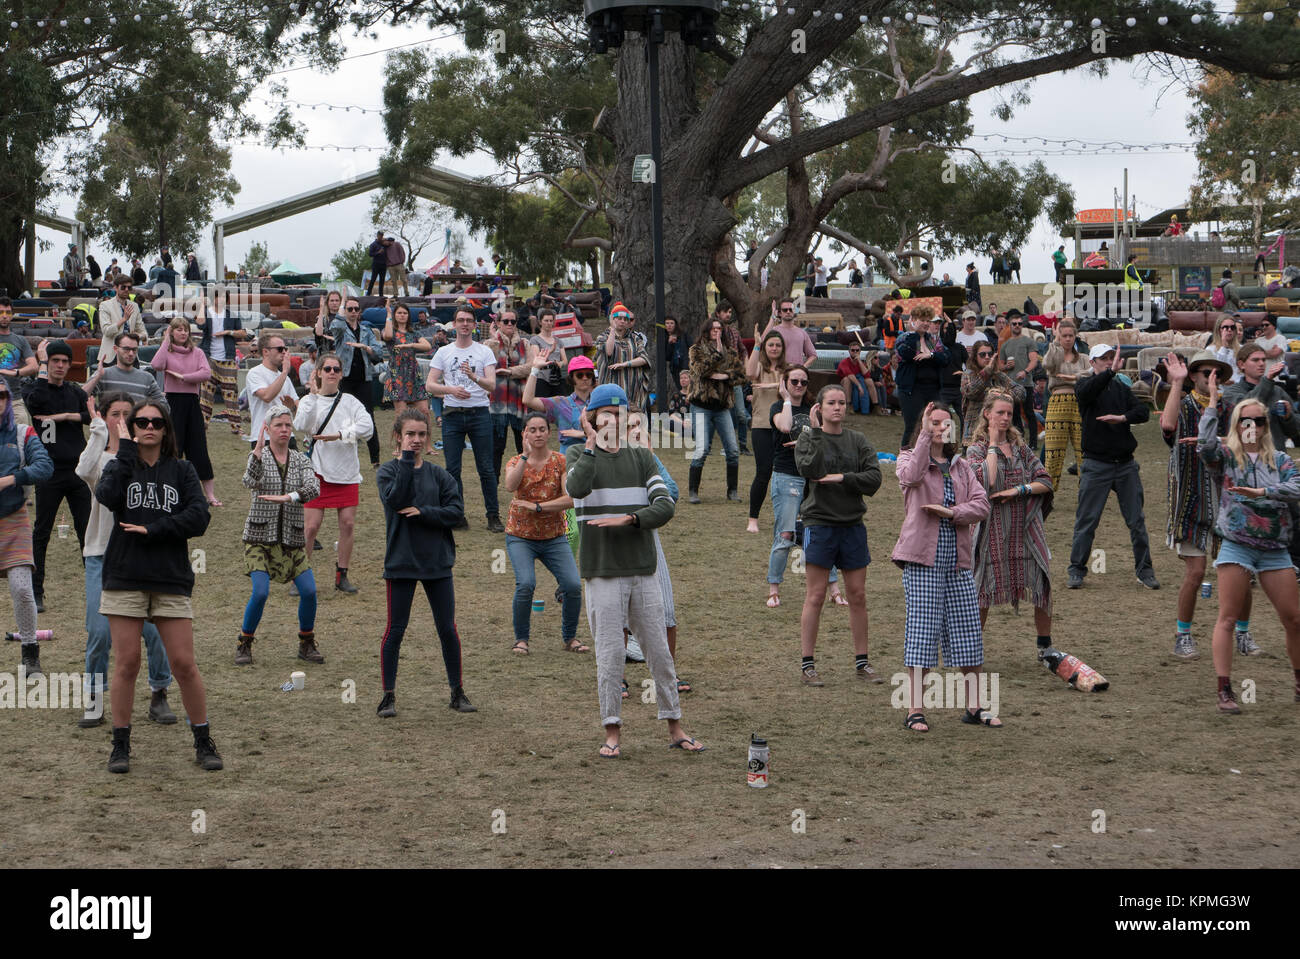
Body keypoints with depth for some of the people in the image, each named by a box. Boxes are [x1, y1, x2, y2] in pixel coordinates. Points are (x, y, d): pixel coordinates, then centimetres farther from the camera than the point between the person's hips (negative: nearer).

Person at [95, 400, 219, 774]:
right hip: (124, 579, 0)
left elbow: (200, 517, -5)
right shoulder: (120, 465, 9)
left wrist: (152, 529, -11)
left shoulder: (182, 470, 10)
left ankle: (204, 742, 10)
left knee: (183, 664, -2)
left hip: (172, 581, 0)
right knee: (127, 664, 0)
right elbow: (107, 497, -14)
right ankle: (121, 746, 11)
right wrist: (126, 452, -10)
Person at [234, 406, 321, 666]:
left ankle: (306, 644, 13)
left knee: (309, 591, -7)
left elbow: (314, 488, -12)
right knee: (260, 592, -15)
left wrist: (288, 497, -28)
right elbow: (250, 481, -23)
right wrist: (259, 449, -35)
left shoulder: (300, 460, 6)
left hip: (292, 537, 3)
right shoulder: (258, 456, -1)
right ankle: (244, 645, 3)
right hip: (260, 536, -3)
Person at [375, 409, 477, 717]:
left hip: (438, 562, 2)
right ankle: (389, 696, 11)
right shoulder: (388, 471, -1)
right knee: (395, 630, 1)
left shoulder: (439, 474, 5)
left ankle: (457, 692, 16)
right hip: (401, 561, -2)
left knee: (447, 629, 5)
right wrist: (407, 459, -21)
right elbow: (396, 499, -22)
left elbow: (456, 512, -4)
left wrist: (422, 512, -16)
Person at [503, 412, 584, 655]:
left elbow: (571, 499, -15)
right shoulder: (516, 462, 1)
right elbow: (510, 485, -22)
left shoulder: (561, 462, -2)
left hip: (554, 537, 1)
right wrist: (526, 455, -24)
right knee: (526, 583, -23)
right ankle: (521, 639, -3)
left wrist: (537, 507, -19)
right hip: (520, 536, -1)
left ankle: (570, 638, 9)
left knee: (573, 585, -13)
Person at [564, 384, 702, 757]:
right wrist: (592, 443, -11)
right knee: (610, 653, -3)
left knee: (659, 650, 5)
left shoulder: (641, 457, 12)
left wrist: (627, 519, -15)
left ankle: (675, 729, 12)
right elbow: (577, 488, -19)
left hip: (642, 567, 3)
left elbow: (665, 505, 0)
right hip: (602, 570, -3)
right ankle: (612, 733, 5)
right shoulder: (578, 454, 4)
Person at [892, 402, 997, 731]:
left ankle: (974, 707, 16)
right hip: (922, 559, -5)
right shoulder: (909, 458, 3)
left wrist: (952, 512, -14)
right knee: (922, 630, -6)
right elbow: (911, 476, -22)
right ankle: (915, 711, -1)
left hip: (958, 562, 5)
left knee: (968, 632, 6)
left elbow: (981, 505, 3)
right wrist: (925, 434, -22)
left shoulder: (961, 467, 16)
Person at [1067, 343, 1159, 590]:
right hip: (1096, 464, -4)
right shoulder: (1086, 385, 1)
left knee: (1136, 520, 5)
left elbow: (1143, 411, 0)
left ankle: (1144, 569, 13)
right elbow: (1086, 391, -25)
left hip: (1125, 463, 4)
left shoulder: (1121, 388, 13)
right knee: (1086, 520, -2)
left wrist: (1122, 417, -18)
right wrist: (1111, 372, -38)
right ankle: (1077, 570, 8)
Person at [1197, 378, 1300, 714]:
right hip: (1236, 545, -3)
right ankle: (1225, 691, -7)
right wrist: (1212, 401, -13)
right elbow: (1205, 445, -19)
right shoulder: (1226, 456, 3)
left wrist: (1261, 492, -21)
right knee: (1228, 618, -7)